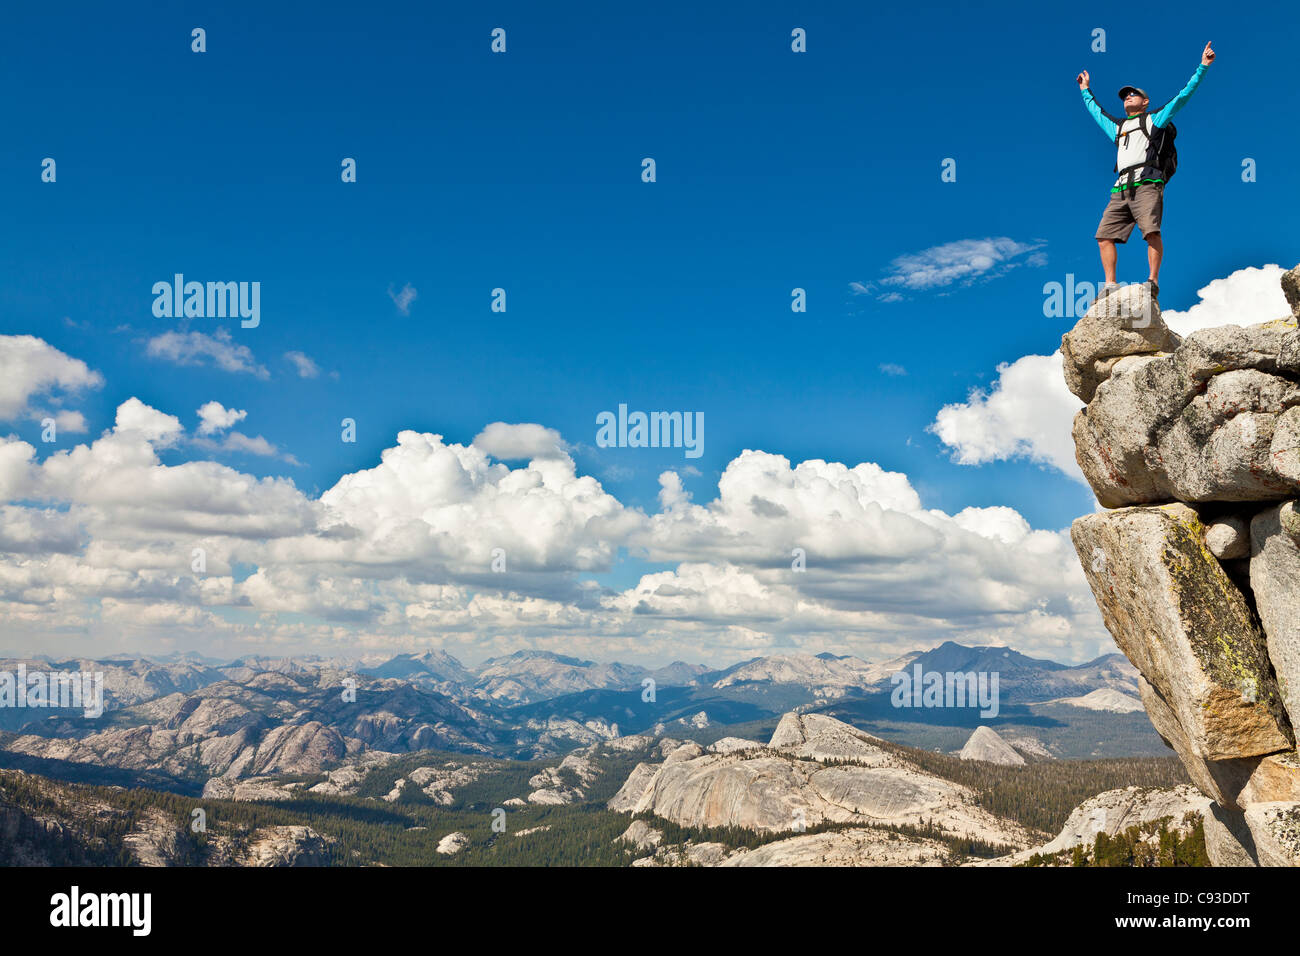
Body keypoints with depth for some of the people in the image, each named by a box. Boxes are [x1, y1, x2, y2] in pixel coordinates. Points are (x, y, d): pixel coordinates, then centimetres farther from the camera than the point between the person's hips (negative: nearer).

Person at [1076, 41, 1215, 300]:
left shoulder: (1155, 119, 20)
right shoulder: (1117, 126, 33)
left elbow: (1183, 95, 15)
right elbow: (1096, 111, 50)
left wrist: (1202, 67, 11)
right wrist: (1086, 90, 59)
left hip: (1146, 184, -5)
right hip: (1121, 189, 6)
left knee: (1151, 231, -22)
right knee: (1105, 235, -7)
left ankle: (1153, 281, -27)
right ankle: (1110, 284, -8)